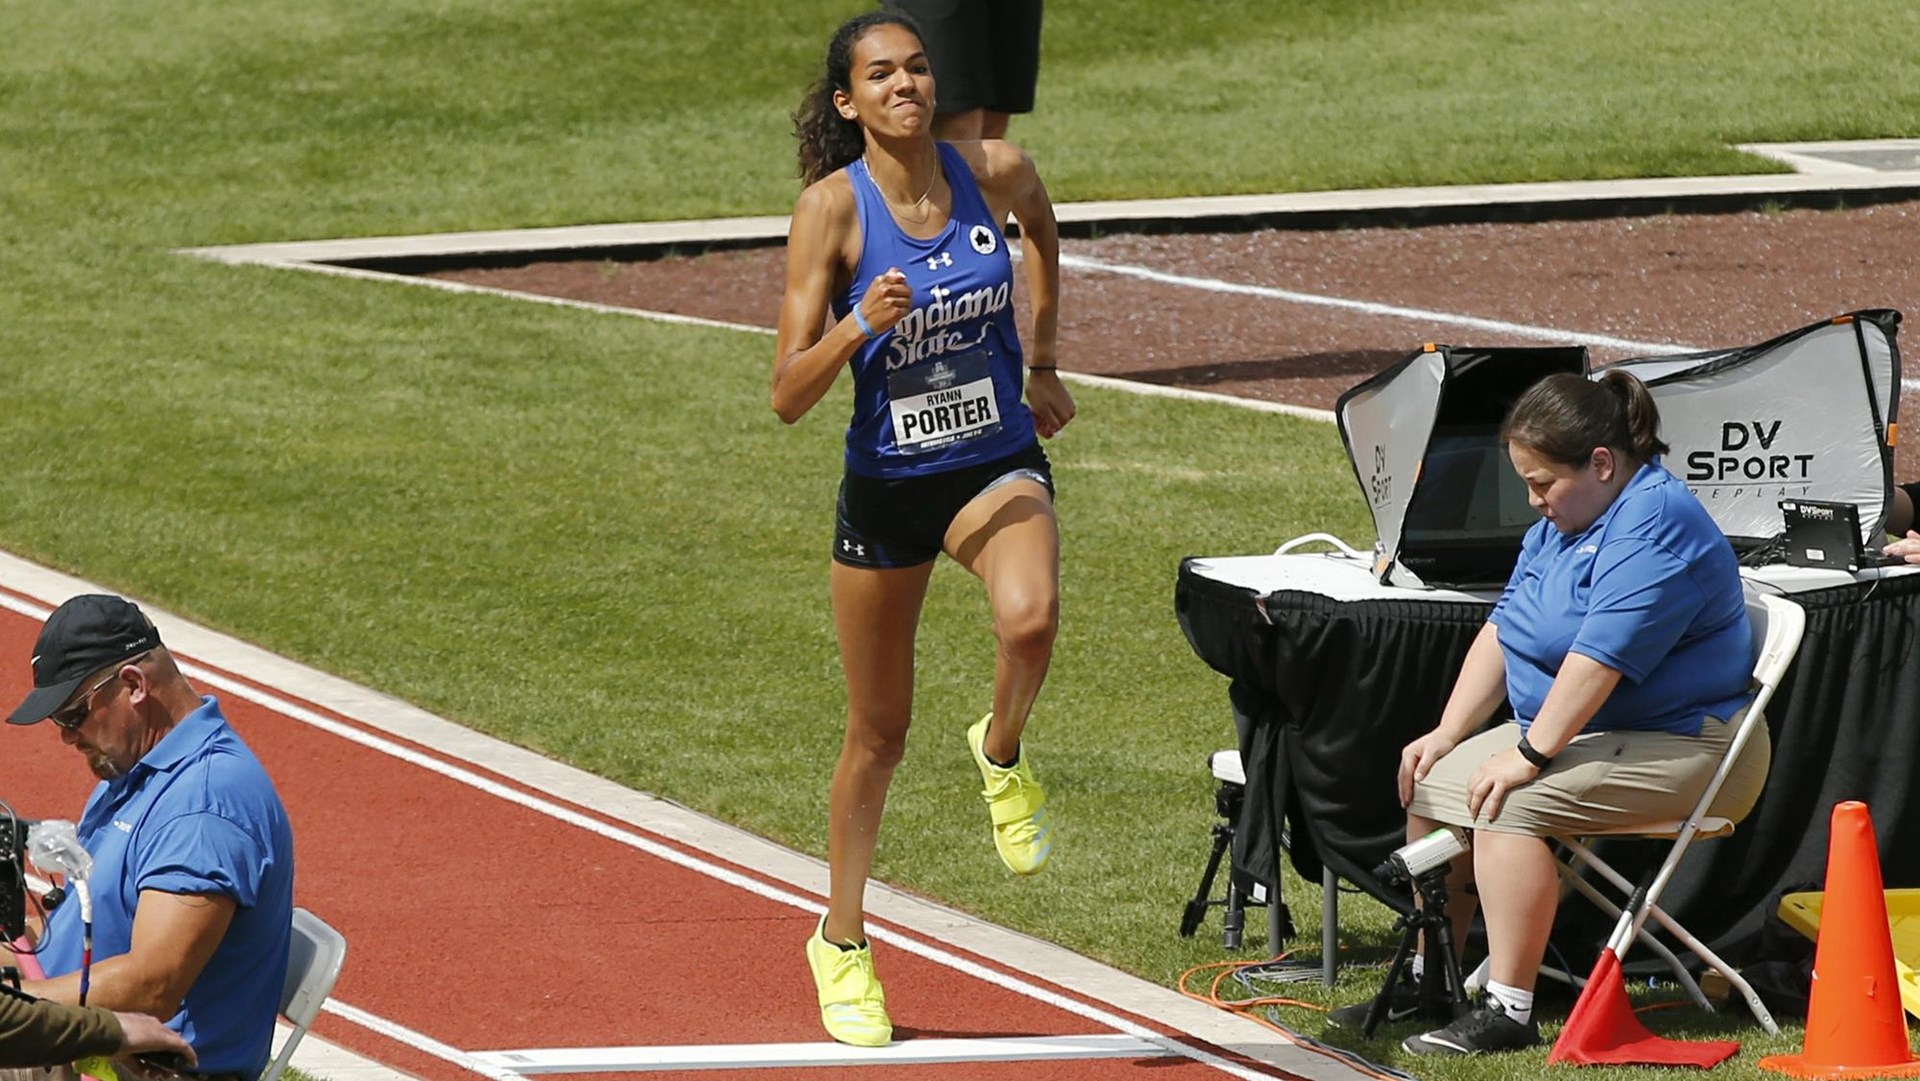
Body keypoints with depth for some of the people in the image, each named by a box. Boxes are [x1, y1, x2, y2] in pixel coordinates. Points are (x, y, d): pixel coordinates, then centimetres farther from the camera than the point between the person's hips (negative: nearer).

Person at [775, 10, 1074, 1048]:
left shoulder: (995, 171, -9)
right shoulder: (833, 206, -15)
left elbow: (1042, 231, 19)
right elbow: (788, 396, -17)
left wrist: (1042, 361, 21)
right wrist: (860, 325, -33)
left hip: (997, 464, 1)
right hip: (884, 484, -1)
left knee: (1030, 620, -34)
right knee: (877, 736, 12)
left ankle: (1002, 754, -1)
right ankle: (841, 943, 33)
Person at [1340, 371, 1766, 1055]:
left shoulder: (1654, 524, -22)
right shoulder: (1559, 525, 12)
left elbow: (1599, 658, -28)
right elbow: (1502, 631, 15)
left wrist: (1530, 755, -27)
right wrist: (1448, 734, 6)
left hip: (1679, 748, -11)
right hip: (1589, 735, 11)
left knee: (1509, 805, -29)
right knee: (1431, 785, 10)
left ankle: (1508, 1011, -29)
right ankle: (1428, 983, 18)